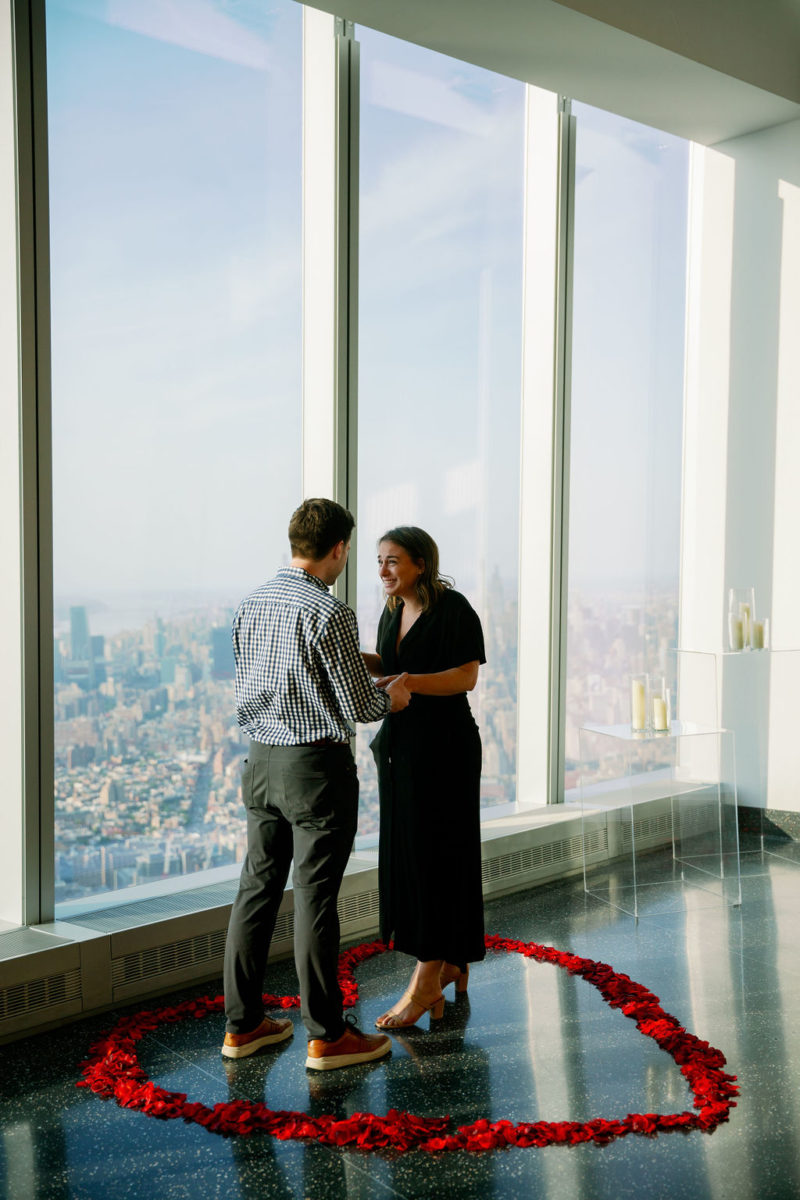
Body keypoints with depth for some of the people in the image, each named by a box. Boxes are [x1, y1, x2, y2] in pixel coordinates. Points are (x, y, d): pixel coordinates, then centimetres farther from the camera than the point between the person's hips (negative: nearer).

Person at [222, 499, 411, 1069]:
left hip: (262, 760, 7)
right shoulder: (330, 613, -17)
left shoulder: (253, 604, 6)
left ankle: (243, 1023, 24)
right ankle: (326, 1035, 12)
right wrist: (390, 696, 7)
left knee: (257, 889, 13)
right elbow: (359, 706, -16)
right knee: (315, 898, 1)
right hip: (317, 767, -7)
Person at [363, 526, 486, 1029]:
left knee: (436, 855, -4)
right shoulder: (393, 612, 11)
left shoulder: (454, 609, -12)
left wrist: (408, 681, -29)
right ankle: (450, 962, 27)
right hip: (400, 745, 8)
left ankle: (427, 980, 2)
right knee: (407, 853, 11)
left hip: (445, 747, -8)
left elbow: (467, 676, -17)